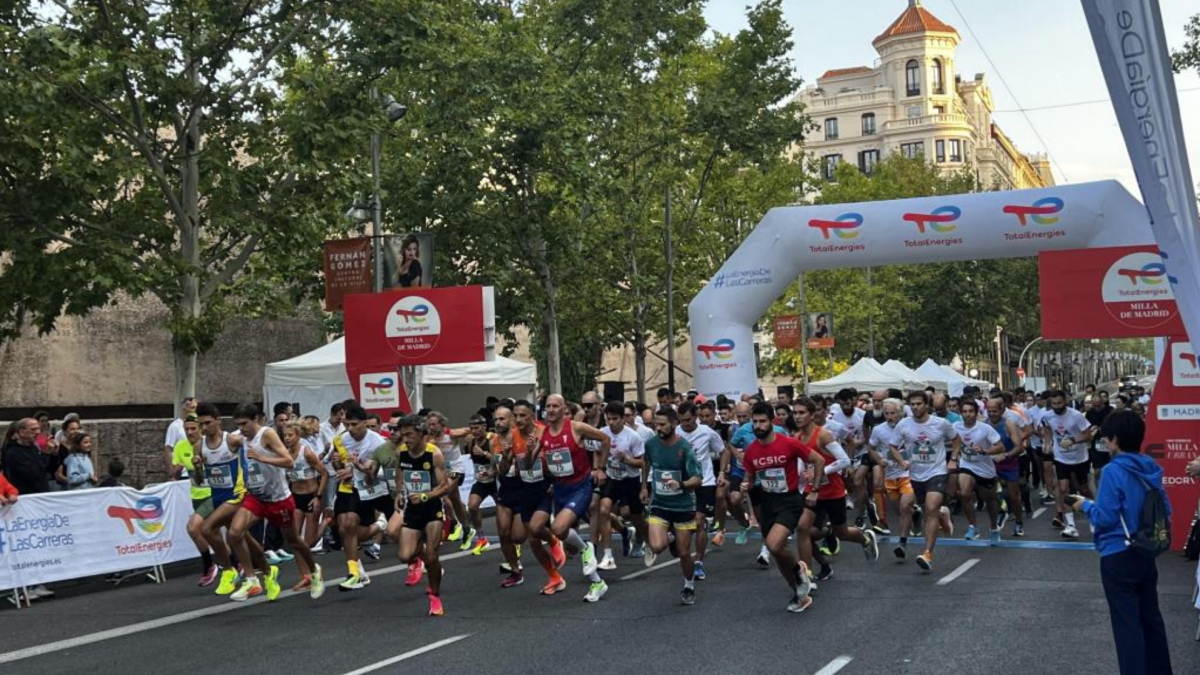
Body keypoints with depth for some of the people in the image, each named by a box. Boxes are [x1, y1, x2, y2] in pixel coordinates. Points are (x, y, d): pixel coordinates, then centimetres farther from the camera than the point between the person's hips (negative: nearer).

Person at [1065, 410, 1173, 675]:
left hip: (1118, 556, -7)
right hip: (1146, 553, 7)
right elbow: (1165, 511, 11)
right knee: (1150, 617, 18)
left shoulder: (1114, 471, -18)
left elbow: (1105, 518, -18)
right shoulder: (1152, 469, 4)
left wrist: (1085, 505, -1)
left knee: (1127, 624, -1)